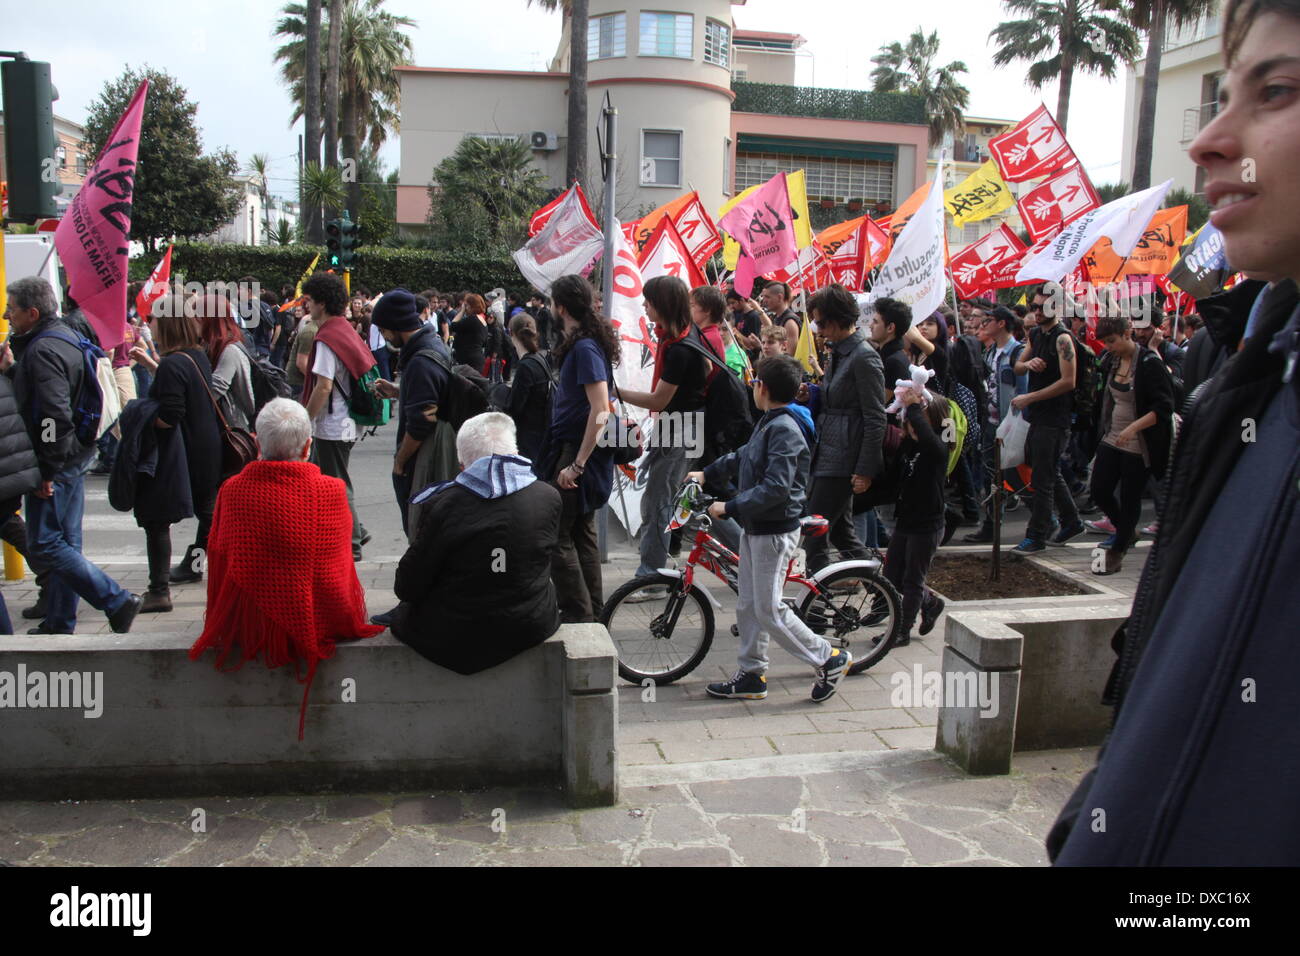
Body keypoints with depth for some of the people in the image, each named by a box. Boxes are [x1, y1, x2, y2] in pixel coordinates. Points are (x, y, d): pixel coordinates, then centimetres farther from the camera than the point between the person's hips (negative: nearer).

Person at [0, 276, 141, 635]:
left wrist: (47, 471, -21)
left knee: (44, 545, -5)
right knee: (65, 544, 14)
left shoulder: (42, 350, -18)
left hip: (55, 463, -10)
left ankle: (118, 601, -6)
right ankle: (59, 623, 24)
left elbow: (56, 415, -25)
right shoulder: (64, 338, 13)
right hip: (75, 457, 10)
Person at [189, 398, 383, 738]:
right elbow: (341, 563, -1)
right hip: (319, 622, -2)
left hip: (248, 629, 2)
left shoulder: (232, 490, -12)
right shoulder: (331, 489, -15)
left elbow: (218, 559, 1)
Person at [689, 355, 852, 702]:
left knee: (769, 610, -3)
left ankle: (829, 659, 10)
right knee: (748, 605, 14)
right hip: (755, 528, 10)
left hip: (774, 532, -10)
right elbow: (743, 456, 28)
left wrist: (729, 508, -24)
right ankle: (751, 675, 24)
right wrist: (707, 474, 31)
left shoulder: (784, 429, -21)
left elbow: (775, 489, -29)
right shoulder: (769, 423, 10)